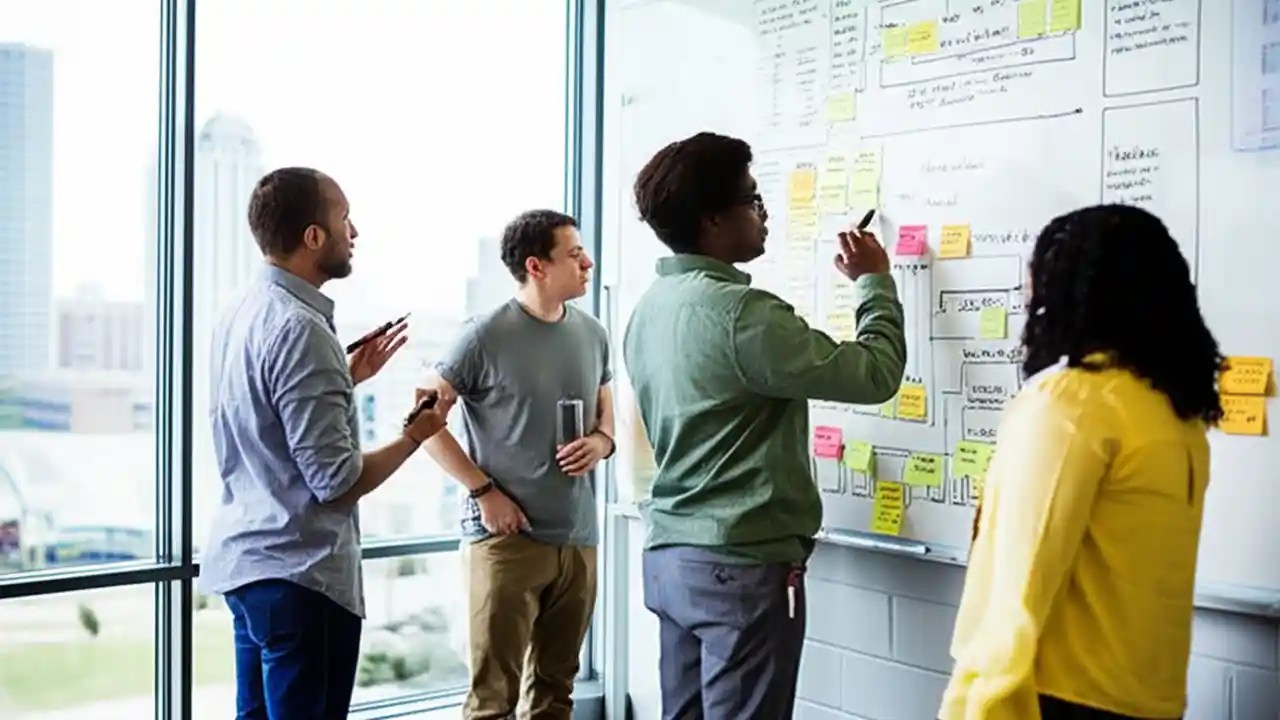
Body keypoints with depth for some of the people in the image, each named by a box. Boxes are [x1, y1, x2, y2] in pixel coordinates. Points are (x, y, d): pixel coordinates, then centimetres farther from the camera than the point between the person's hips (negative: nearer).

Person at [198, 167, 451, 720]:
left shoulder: (241, 313, 7)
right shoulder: (299, 328, -21)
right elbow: (335, 481, -22)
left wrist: (347, 378, 15)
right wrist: (416, 434, -8)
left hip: (246, 556, 9)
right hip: (300, 571, -9)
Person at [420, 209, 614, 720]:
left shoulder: (592, 335, 8)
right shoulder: (485, 337, -10)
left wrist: (601, 442, -3)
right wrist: (483, 490, -13)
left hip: (577, 538, 6)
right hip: (507, 535, -5)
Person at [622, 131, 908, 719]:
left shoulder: (651, 309, 7)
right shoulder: (741, 313, -20)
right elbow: (873, 375, -15)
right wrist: (875, 283, 2)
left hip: (670, 555, 9)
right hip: (743, 565, -8)